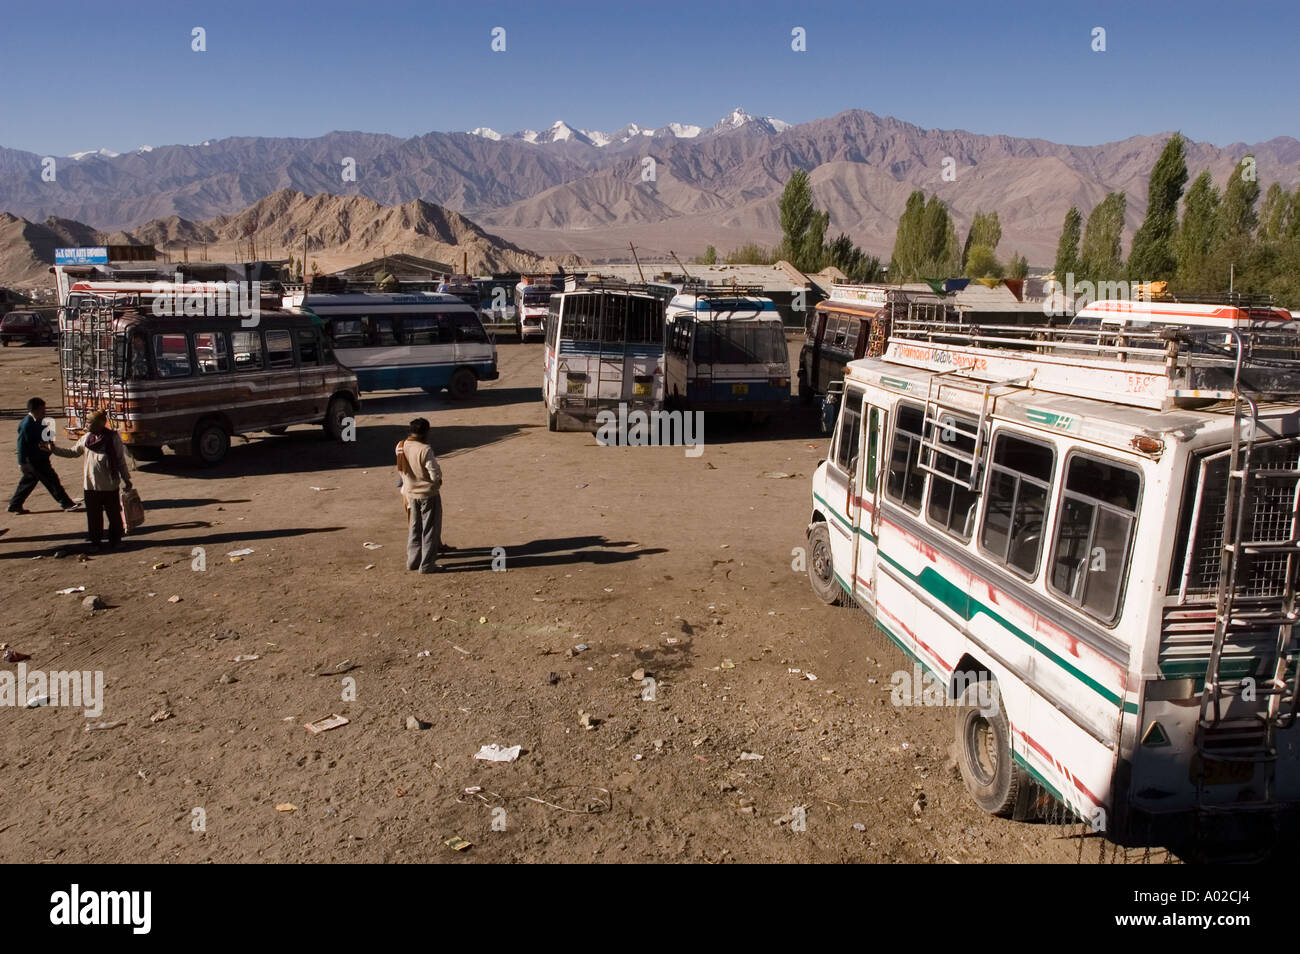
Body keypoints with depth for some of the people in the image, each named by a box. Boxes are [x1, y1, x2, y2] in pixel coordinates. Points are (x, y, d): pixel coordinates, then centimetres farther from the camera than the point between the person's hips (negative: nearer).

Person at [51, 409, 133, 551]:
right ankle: (95, 540, 21)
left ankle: (115, 540, 18)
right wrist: (54, 449, 6)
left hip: (110, 484, -4)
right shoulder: (86, 439, 4)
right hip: (91, 484, 4)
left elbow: (121, 460, -3)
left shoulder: (113, 438, -8)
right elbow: (72, 452, 16)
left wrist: (126, 479, 0)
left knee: (113, 513, 5)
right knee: (93, 514, 10)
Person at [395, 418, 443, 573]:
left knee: (414, 529, 19)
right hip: (428, 494, -6)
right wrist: (438, 480, -1)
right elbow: (435, 474, -22)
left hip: (410, 494, 6)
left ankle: (412, 561, 26)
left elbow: (400, 471, 9)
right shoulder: (425, 450, -24)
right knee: (429, 530, 6)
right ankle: (427, 565, 9)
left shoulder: (401, 447, -3)